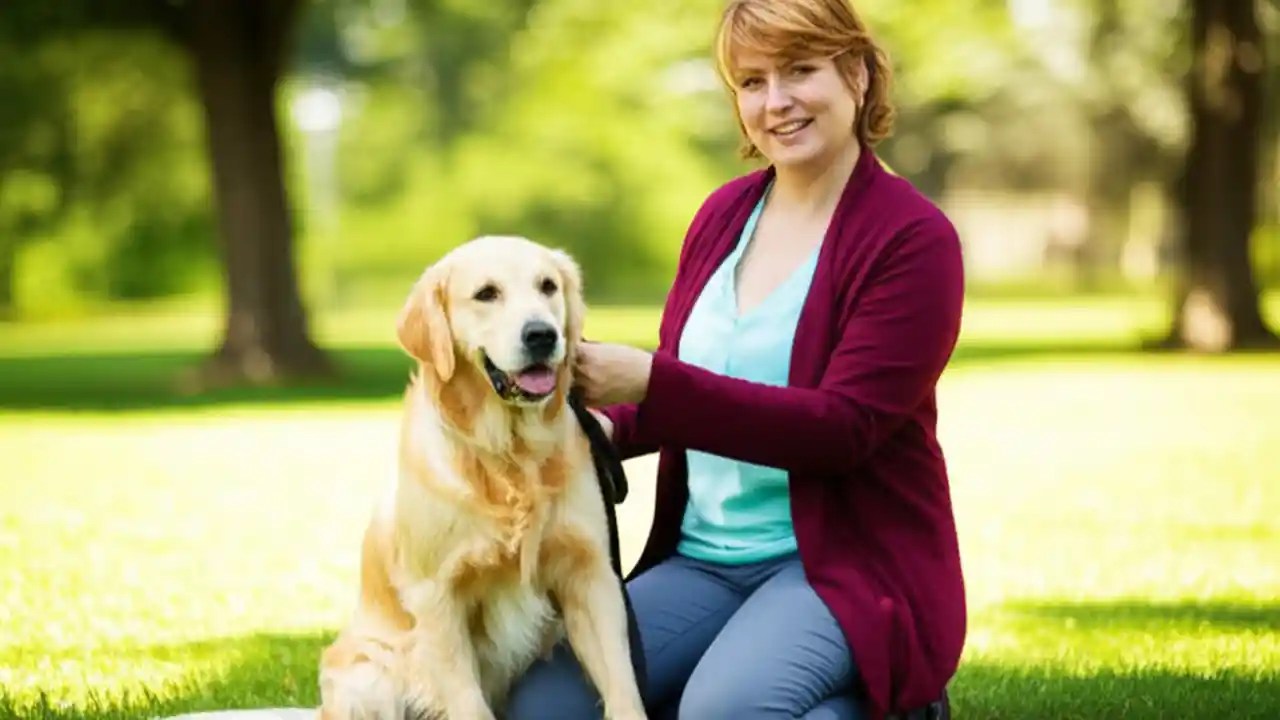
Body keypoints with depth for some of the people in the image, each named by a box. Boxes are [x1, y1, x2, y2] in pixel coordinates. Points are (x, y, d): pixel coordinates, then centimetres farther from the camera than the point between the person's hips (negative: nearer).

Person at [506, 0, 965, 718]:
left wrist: (651, 382, -24)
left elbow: (842, 426, -19)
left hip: (850, 561, -6)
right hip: (700, 559, 6)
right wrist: (610, 425, -4)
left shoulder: (913, 238, -9)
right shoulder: (725, 213, 9)